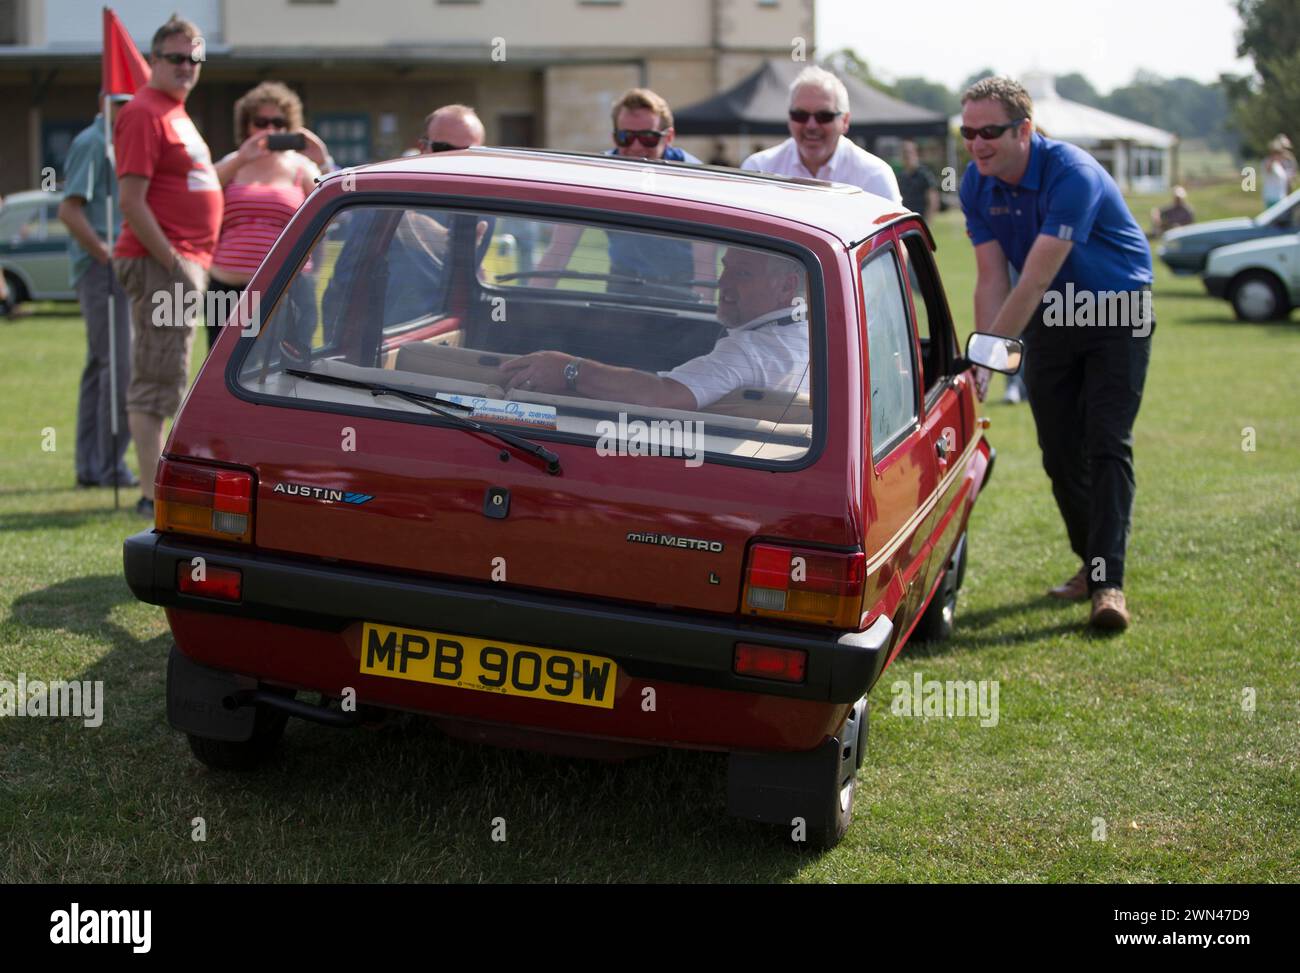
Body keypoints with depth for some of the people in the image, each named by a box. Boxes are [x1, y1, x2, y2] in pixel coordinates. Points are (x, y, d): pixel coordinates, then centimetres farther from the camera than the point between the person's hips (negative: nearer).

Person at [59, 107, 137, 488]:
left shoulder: (114, 142, 19)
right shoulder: (92, 142, -10)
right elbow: (69, 210, -17)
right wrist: (107, 256, -18)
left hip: (120, 267, 10)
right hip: (103, 270, -10)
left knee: (100, 366, 9)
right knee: (121, 367, -11)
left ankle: (91, 467, 13)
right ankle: (111, 467, -8)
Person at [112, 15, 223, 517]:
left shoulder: (175, 111, 19)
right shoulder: (143, 113, -12)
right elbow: (132, 201, -19)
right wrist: (173, 263, -20)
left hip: (186, 263, 10)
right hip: (160, 265, -10)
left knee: (158, 381, 14)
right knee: (158, 382, -8)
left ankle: (157, 486, 21)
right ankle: (152, 494, -6)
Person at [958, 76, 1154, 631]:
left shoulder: (1072, 174, -29)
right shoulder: (977, 186, -8)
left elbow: (1035, 280, -33)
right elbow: (991, 280, -8)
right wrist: (981, 358, -19)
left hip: (1117, 313, -6)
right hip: (1050, 317, 6)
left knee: (1106, 444, -13)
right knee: (1059, 451, 7)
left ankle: (1108, 582, -15)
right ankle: (1090, 561, 24)